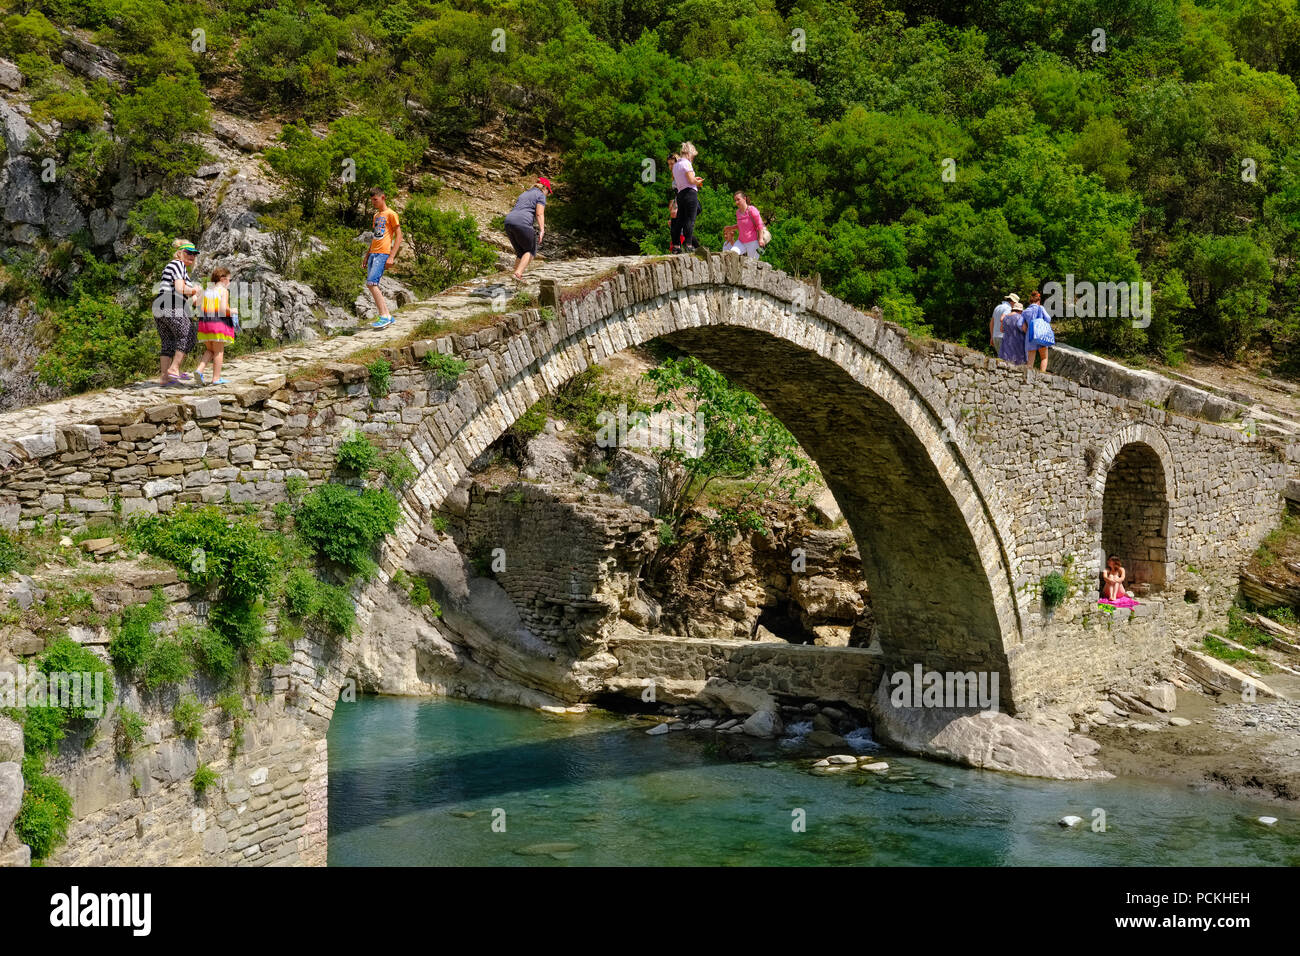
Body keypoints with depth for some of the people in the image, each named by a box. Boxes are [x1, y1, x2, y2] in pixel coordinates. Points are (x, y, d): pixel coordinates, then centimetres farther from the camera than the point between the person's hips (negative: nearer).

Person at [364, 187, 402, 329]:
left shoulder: (391, 214, -3)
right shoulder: (376, 216, 22)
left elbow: (398, 236, -8)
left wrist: (391, 257, -15)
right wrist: (367, 255, 23)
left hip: (383, 253, -9)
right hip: (373, 253, 9)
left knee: (371, 283, -20)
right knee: (371, 285, 3)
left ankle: (384, 316, -17)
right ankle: (388, 316, 8)